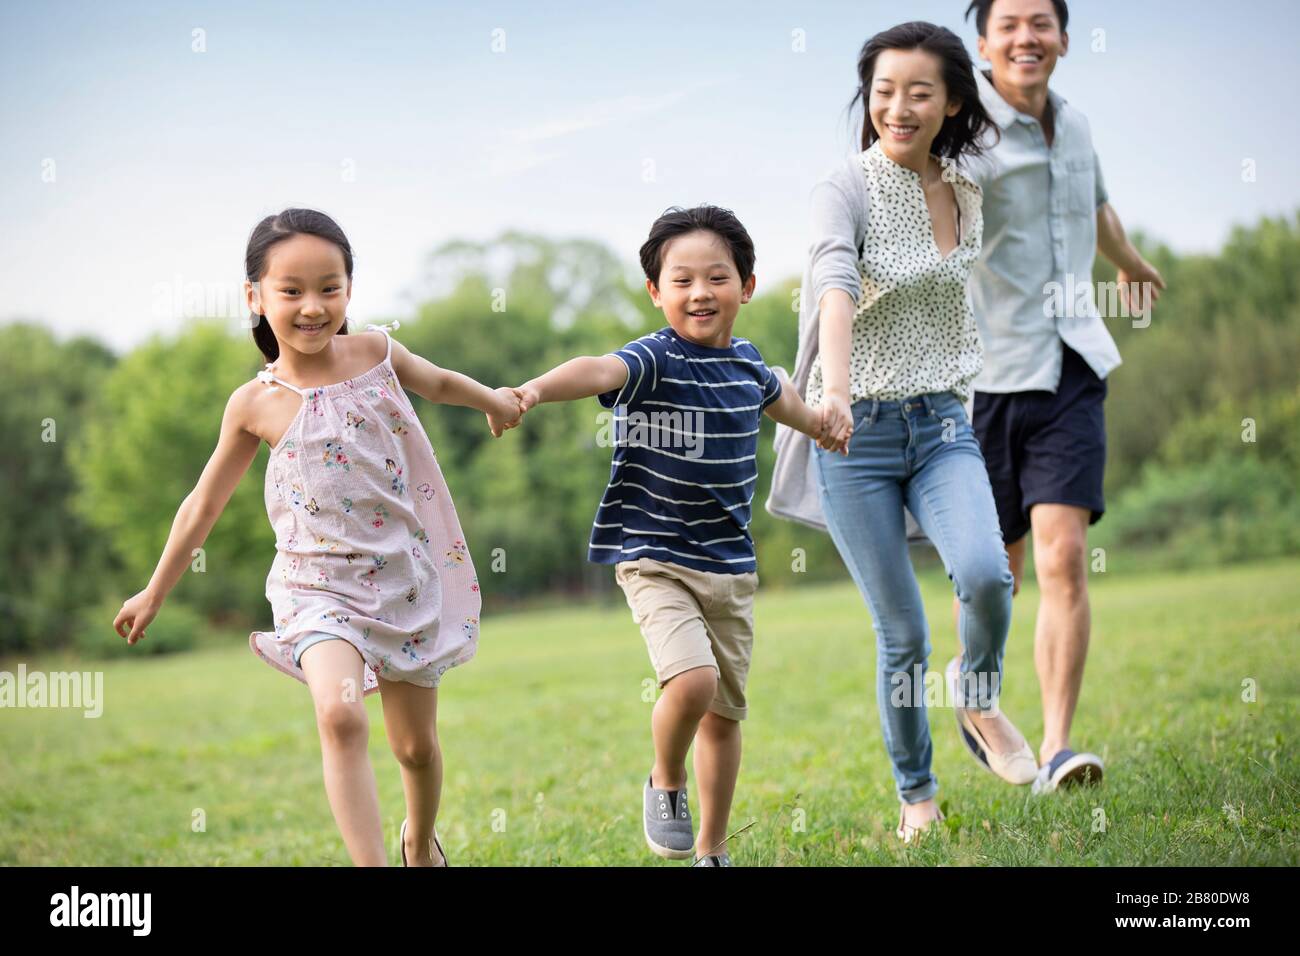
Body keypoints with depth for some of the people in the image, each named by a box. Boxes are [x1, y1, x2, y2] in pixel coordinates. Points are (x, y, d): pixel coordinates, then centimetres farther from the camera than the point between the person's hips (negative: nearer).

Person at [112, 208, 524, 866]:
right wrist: (154, 594, 11)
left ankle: (420, 843, 44)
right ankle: (370, 862, -26)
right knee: (339, 713, -29)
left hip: (405, 575, 3)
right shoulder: (255, 405, -8)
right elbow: (204, 505, 4)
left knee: (416, 745, 14)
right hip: (319, 584, -2)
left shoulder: (377, 354, -5)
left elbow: (438, 382, 18)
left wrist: (495, 401, 36)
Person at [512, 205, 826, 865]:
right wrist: (535, 389, -56)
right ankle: (665, 783, 7)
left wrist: (828, 428, 49)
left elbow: (779, 399, 30)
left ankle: (712, 851, 27)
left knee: (725, 711, 11)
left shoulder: (747, 363, 6)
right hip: (654, 558, -6)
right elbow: (600, 370, -36)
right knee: (692, 680, -25)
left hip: (731, 565, 6)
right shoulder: (654, 360, -13)